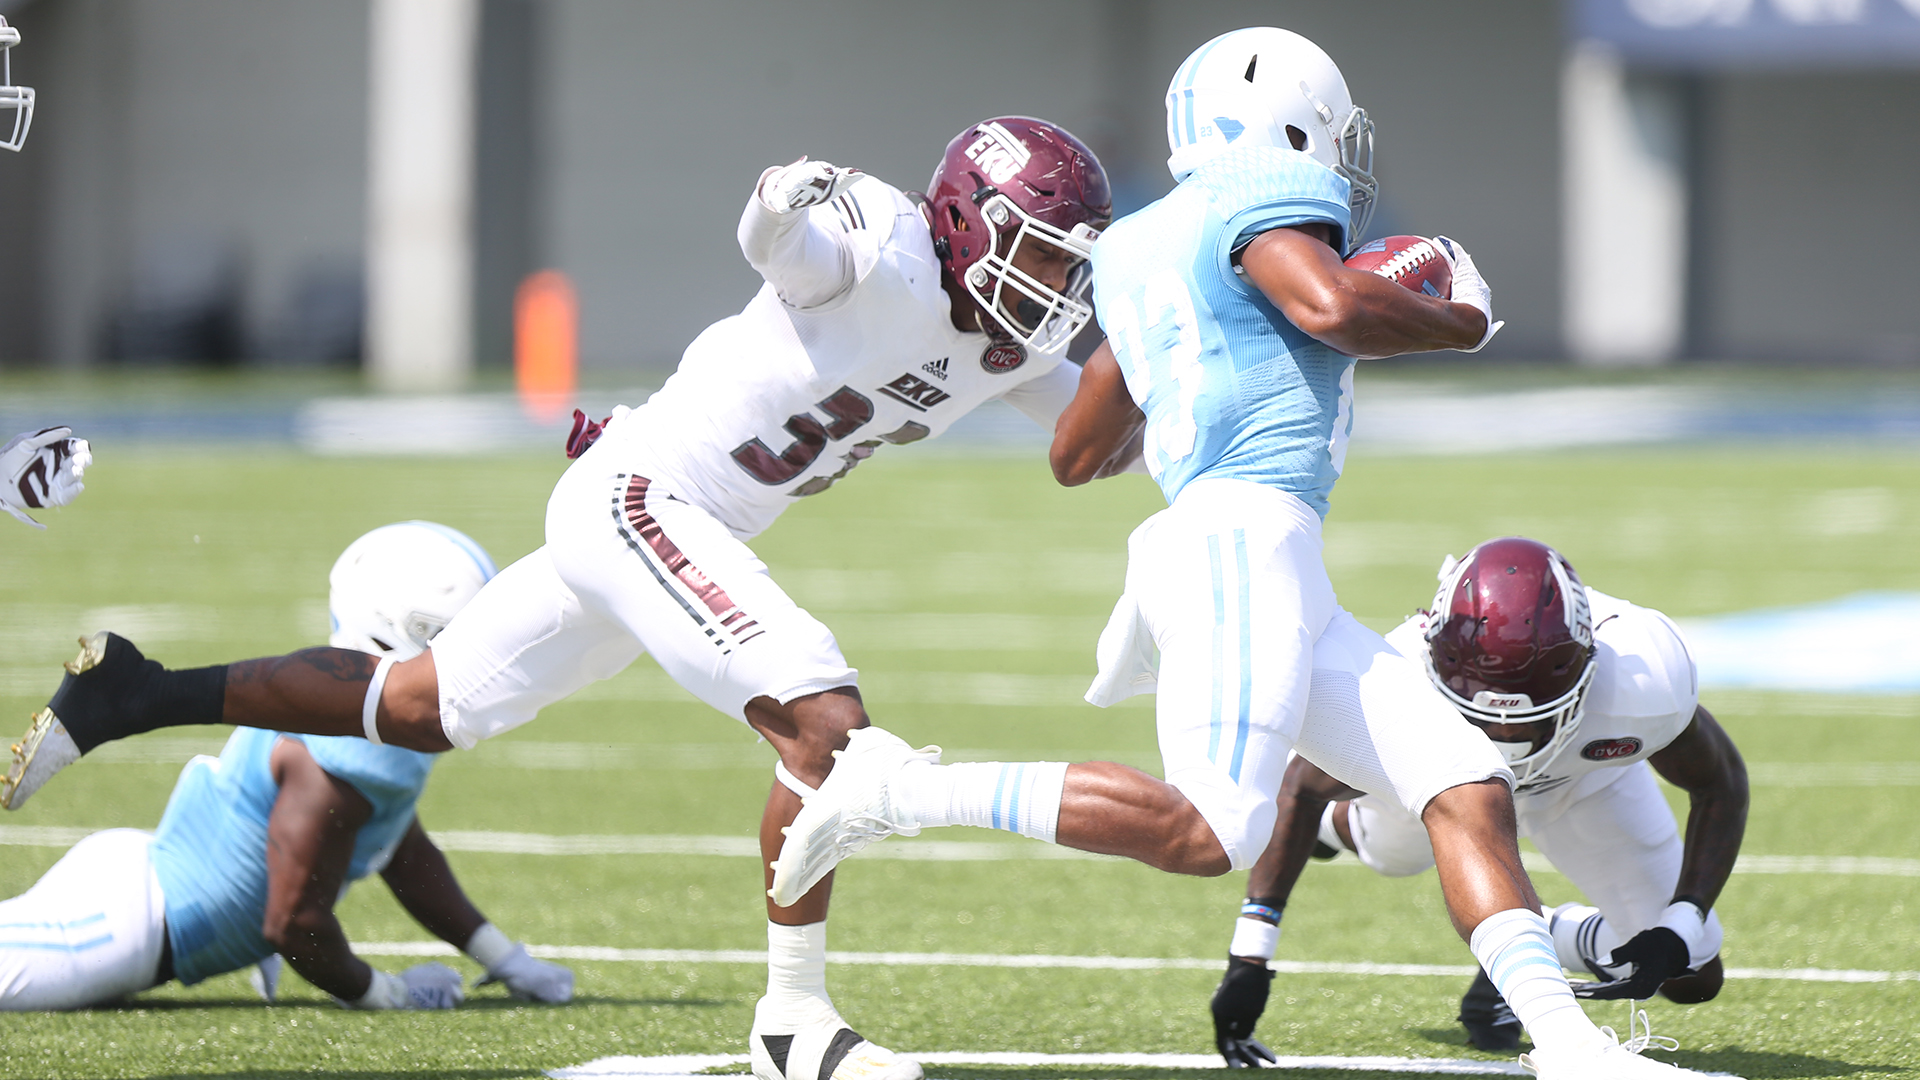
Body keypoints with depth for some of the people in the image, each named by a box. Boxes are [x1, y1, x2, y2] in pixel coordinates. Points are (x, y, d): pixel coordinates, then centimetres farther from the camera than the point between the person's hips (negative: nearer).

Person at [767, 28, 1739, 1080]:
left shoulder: (1143, 247, 25)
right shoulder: (1267, 194, 1)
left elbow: (1076, 456, 30)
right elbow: (1337, 307, -20)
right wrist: (1459, 319, -1)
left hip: (1277, 578, 10)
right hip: (1238, 532, -10)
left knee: (1465, 786, 4)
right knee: (1208, 830, -21)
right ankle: (906, 788, -14)